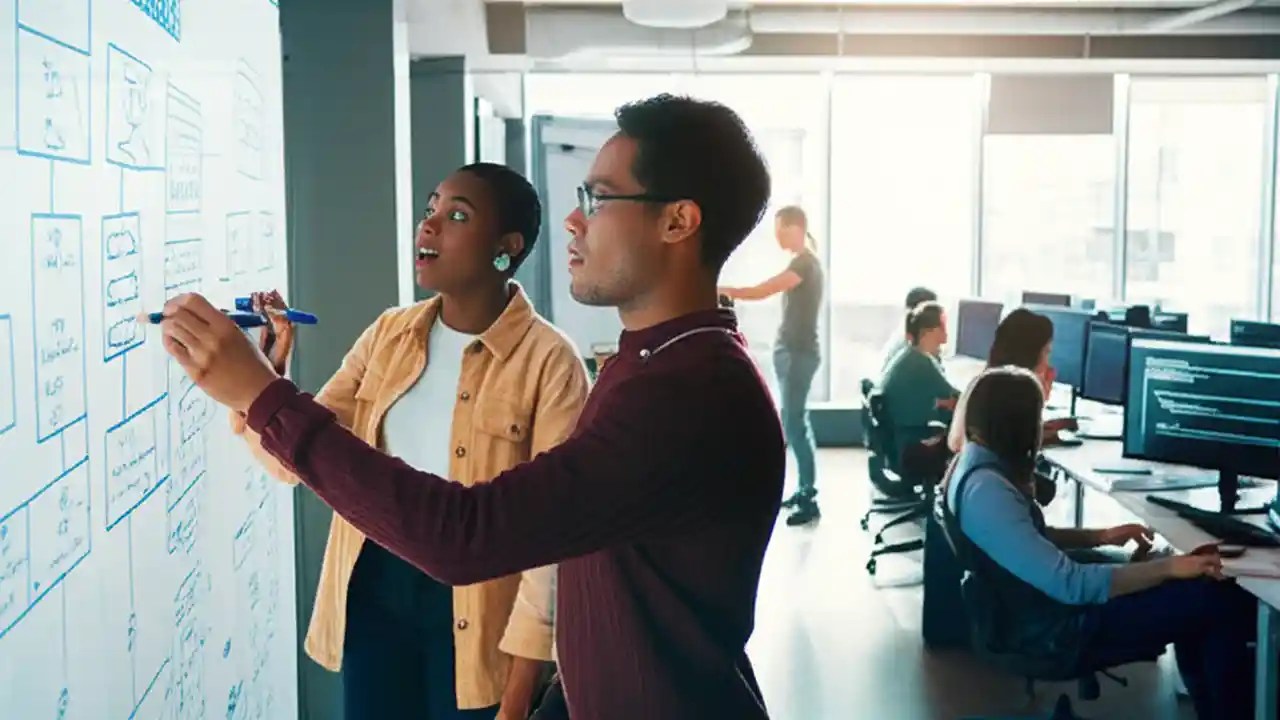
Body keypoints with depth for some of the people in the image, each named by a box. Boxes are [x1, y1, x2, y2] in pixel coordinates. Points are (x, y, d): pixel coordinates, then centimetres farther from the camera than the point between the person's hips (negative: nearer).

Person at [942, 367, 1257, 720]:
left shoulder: (973, 463, 3)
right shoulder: (986, 491, -28)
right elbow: (1071, 585, -29)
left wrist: (1099, 537, 9)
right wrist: (1168, 567, -23)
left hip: (1040, 607, 10)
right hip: (1051, 632, -10)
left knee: (1193, 591, 14)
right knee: (1225, 601, -9)